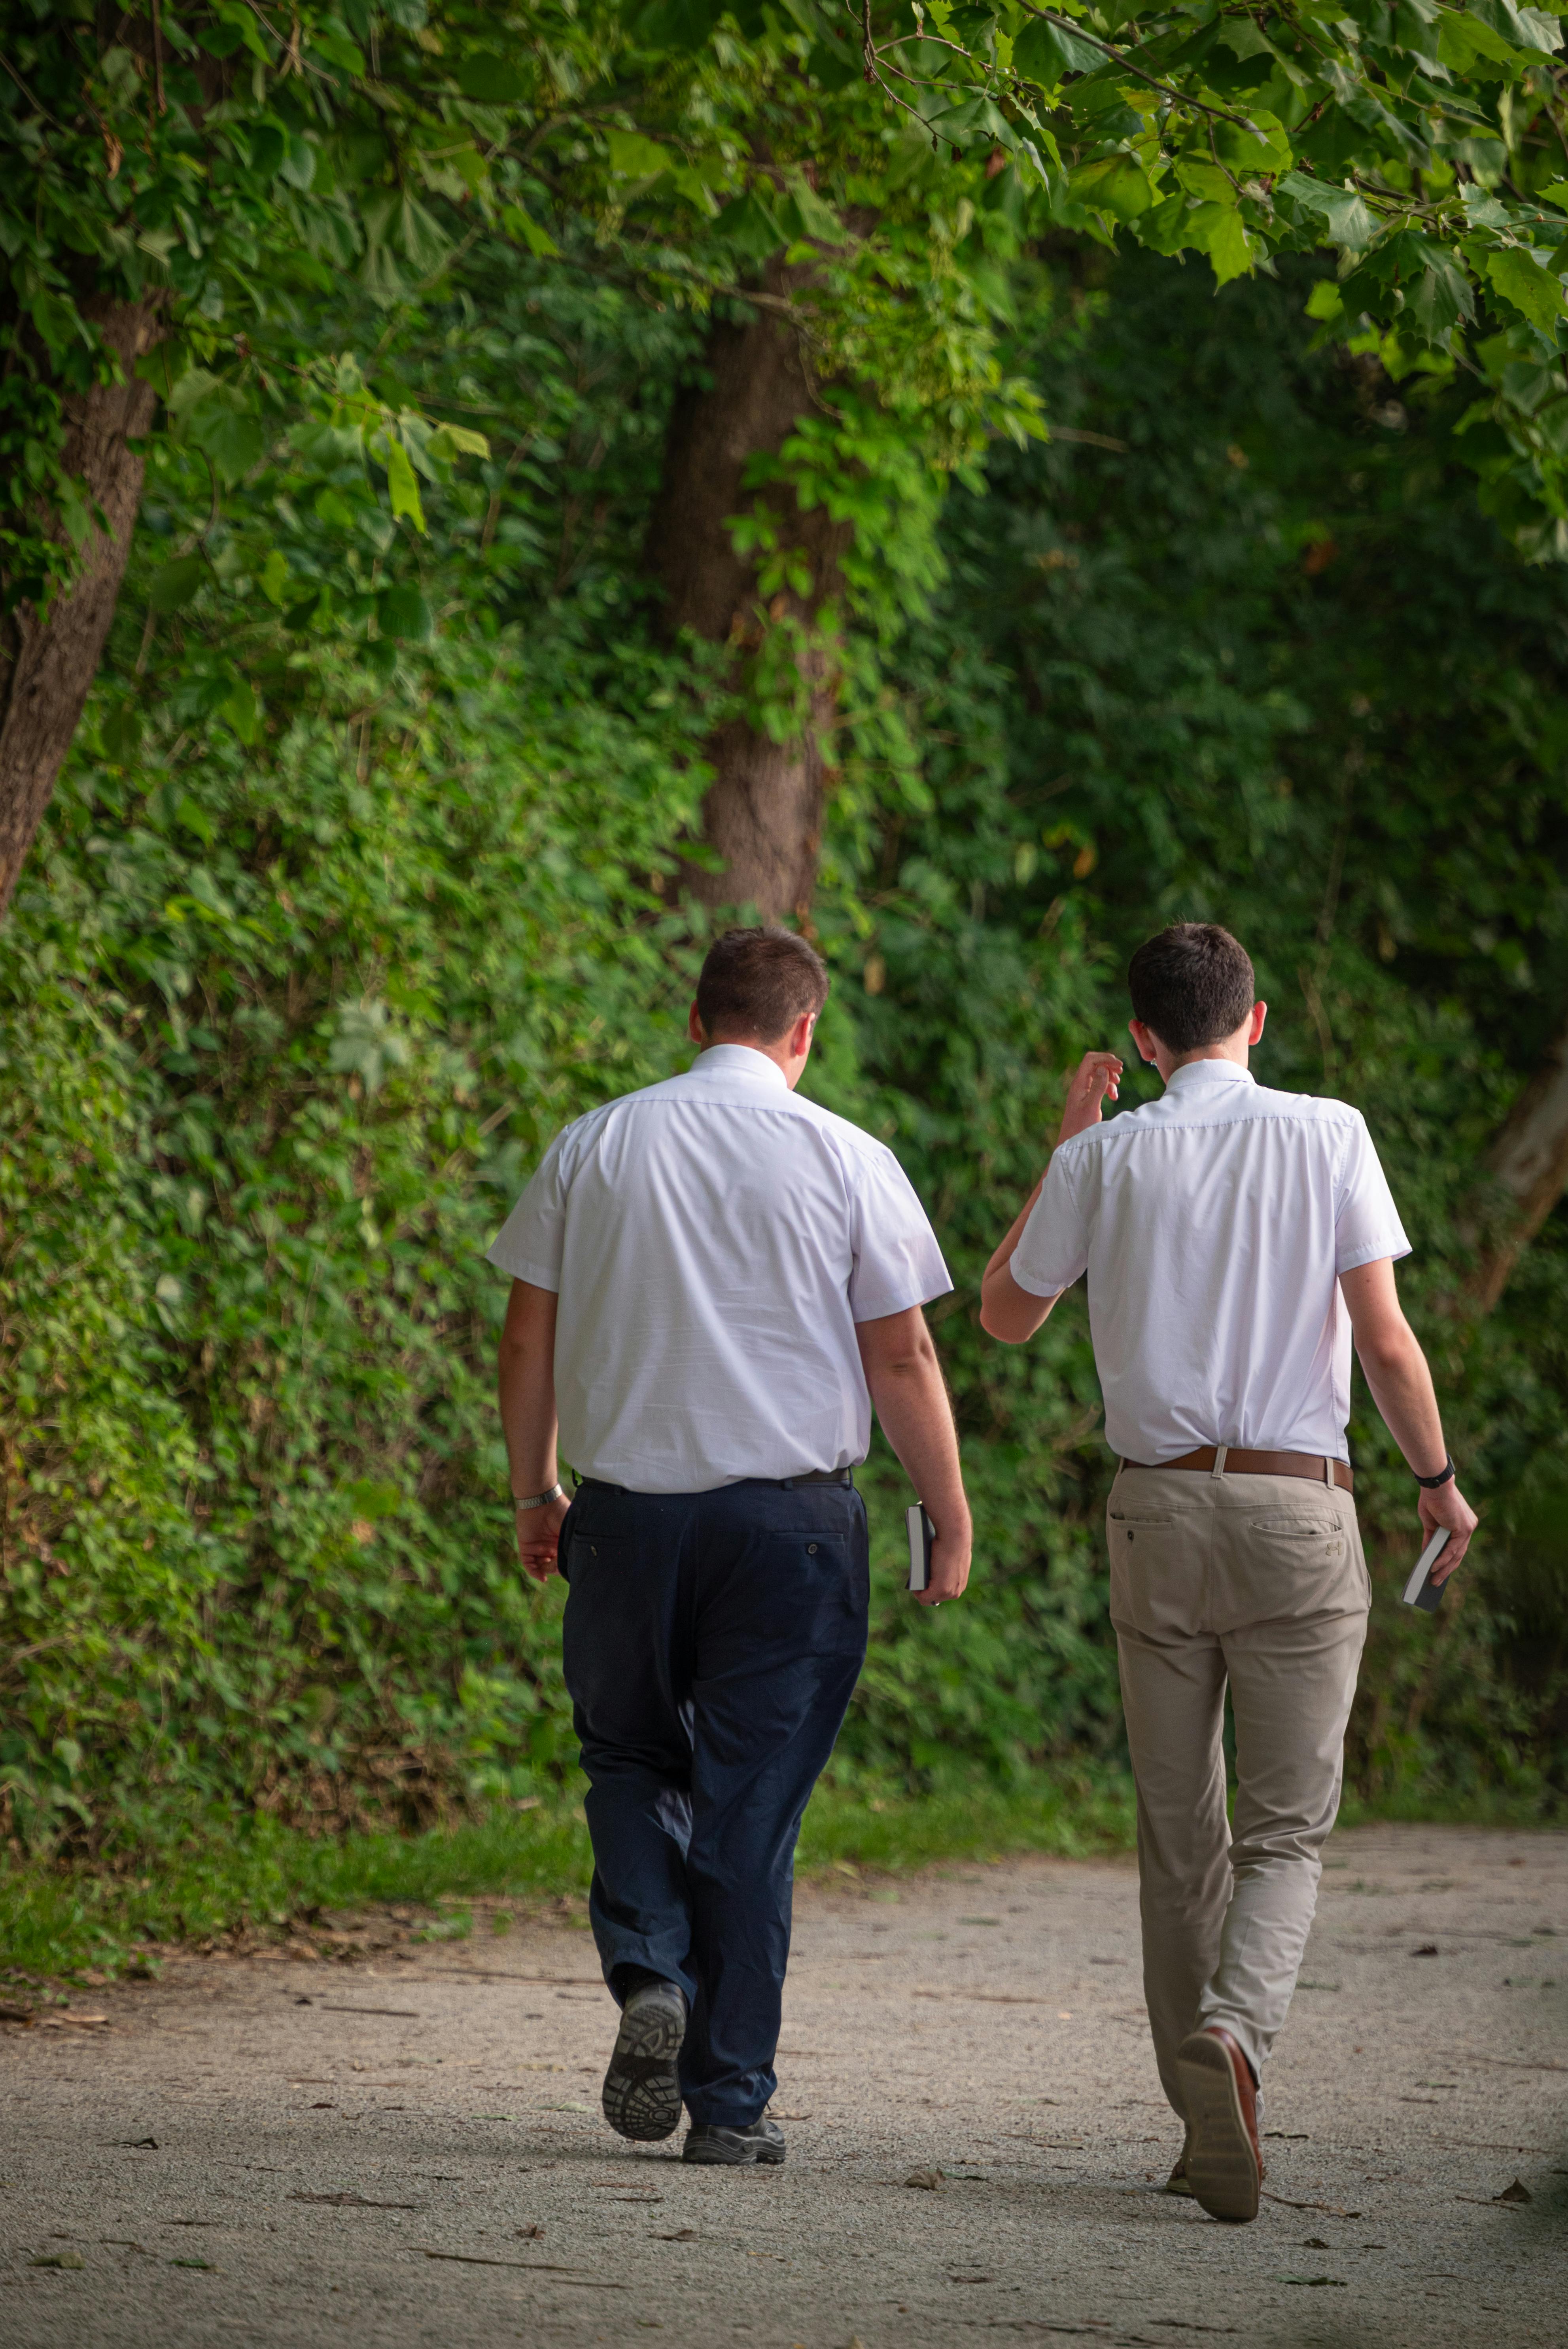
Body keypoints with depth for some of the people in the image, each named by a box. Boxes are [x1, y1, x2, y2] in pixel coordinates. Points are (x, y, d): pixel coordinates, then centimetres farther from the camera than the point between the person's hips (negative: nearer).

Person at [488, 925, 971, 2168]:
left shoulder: (593, 1147, 4)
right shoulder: (847, 1160, -3)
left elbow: (528, 1338, 6)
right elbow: (902, 1359, -3)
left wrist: (535, 1493, 18)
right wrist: (952, 1518, 6)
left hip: (627, 1509, 2)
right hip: (791, 1512, -2)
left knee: (631, 1757, 19)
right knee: (753, 1800, 3)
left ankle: (649, 1972, -6)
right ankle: (731, 2100, 4)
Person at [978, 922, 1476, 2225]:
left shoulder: (1105, 1160, 2)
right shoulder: (1329, 1138, -1)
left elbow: (1005, 1313, 17)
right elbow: (1388, 1344, -3)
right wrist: (1439, 1478, 13)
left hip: (1159, 1507, 2)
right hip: (1300, 1504, -2)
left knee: (1180, 1837, 11)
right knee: (1287, 1833, 1)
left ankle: (1207, 2124, 12)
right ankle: (1234, 2028, -26)